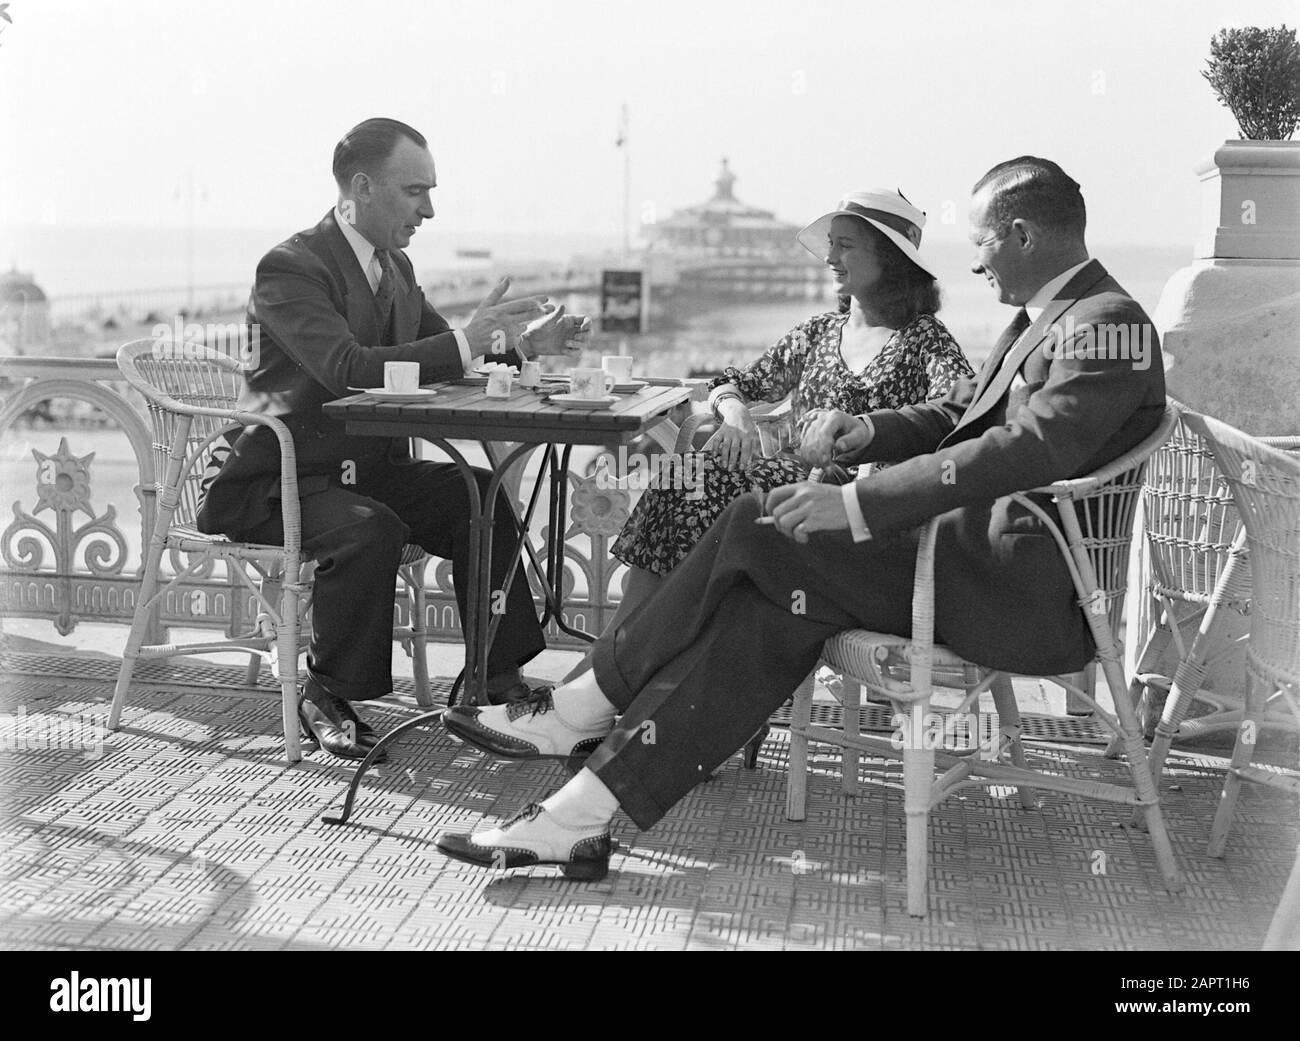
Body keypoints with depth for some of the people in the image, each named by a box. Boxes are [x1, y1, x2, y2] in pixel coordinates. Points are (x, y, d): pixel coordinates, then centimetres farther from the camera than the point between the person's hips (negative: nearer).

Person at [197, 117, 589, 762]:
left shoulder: (393, 266, 11)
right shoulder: (290, 268, -17)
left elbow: (441, 355, 16)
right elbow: (349, 369, -31)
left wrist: (521, 342, -4)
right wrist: (468, 340, -33)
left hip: (371, 468, 8)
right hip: (275, 485, -7)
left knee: (484, 499, -13)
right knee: (370, 531, -34)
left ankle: (498, 681, -5)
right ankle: (327, 700, -13)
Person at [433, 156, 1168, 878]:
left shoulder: (1106, 324, -13)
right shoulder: (1042, 316, 19)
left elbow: (1031, 451, -27)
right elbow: (956, 415, 22)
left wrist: (860, 505, -29)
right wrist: (867, 431, 0)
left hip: (1028, 593, -9)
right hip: (984, 558, 9)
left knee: (763, 532, -16)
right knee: (775, 601, -9)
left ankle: (586, 714, -8)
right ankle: (586, 815, -11)